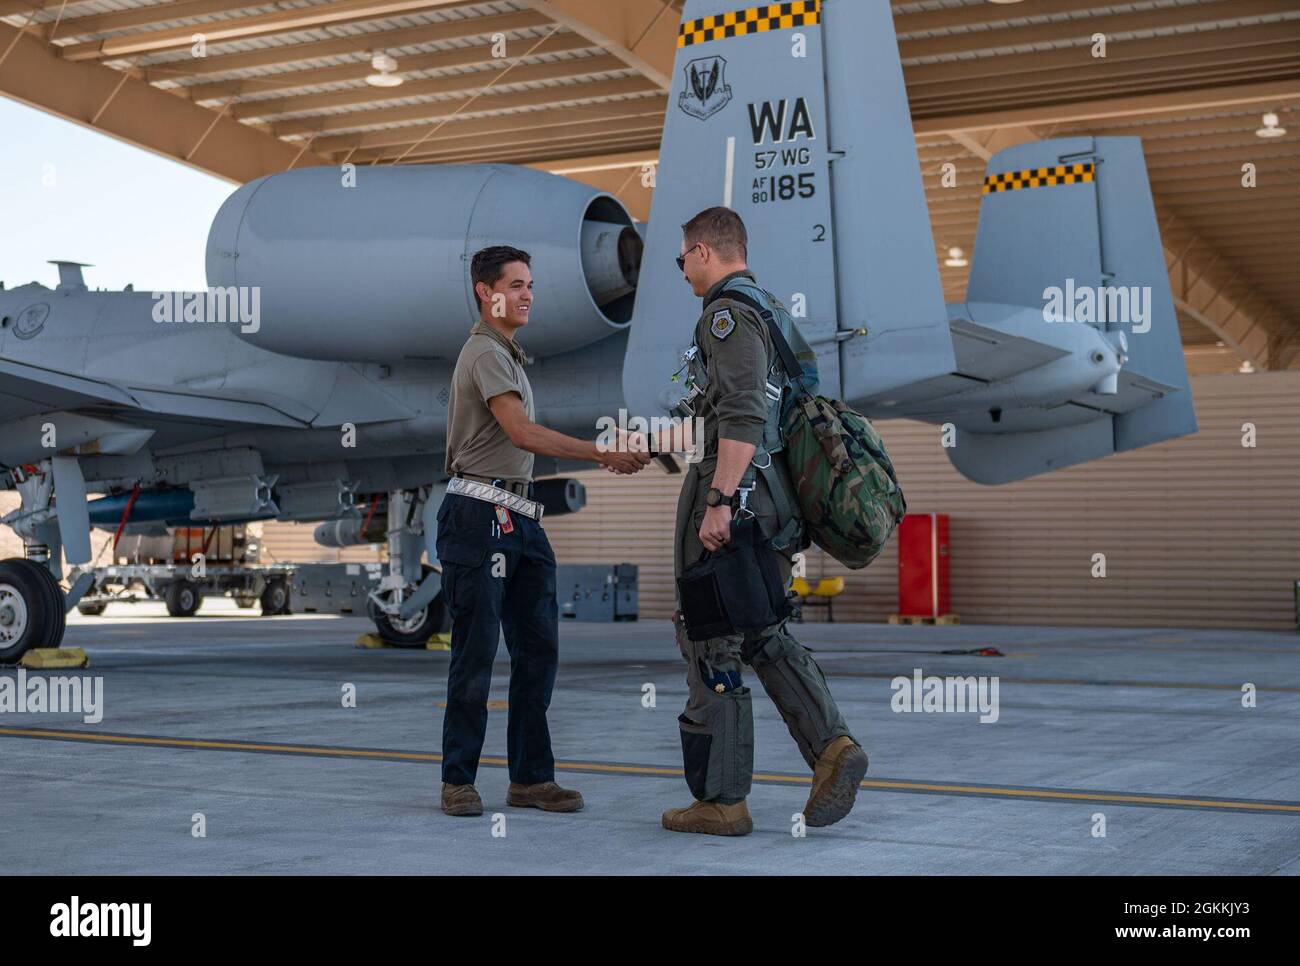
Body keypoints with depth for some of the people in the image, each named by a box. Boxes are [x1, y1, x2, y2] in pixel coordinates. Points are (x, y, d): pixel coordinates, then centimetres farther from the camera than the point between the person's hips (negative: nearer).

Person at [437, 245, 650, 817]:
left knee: (538, 649, 5)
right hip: (480, 515, -10)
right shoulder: (485, 353, -9)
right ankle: (458, 780, 4)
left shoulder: (508, 355, 23)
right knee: (476, 652, -5)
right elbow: (522, 432, -22)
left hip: (519, 517, 10)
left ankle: (531, 777, 10)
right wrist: (602, 454, -26)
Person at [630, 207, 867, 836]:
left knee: (711, 644, -2)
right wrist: (650, 443, 36)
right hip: (773, 501, 10)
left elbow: (744, 418, -23)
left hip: (730, 504, -10)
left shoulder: (728, 313, -11)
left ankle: (721, 800, 4)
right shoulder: (771, 310, 21)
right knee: (762, 635, 15)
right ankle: (830, 744, -2)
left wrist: (719, 500, -27)